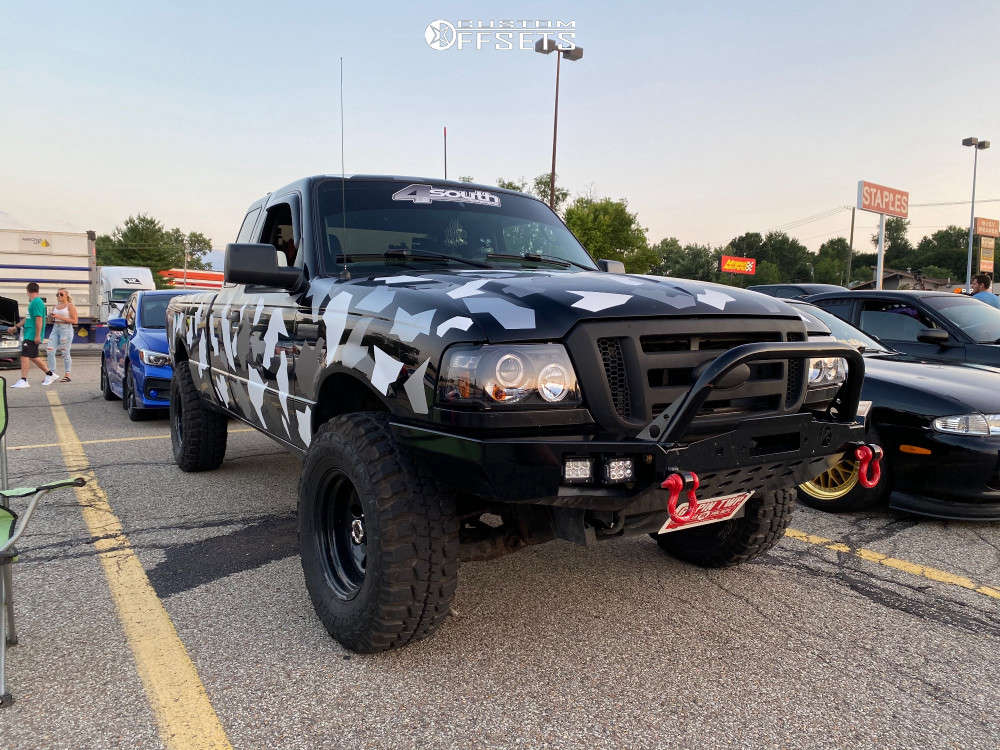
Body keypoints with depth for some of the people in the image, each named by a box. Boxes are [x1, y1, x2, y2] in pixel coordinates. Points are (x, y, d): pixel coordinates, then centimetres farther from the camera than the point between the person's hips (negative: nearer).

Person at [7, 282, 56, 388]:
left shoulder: (37, 302, -13)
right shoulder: (32, 303, 18)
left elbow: (39, 319, -19)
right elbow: (27, 318, 28)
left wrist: (37, 336, -22)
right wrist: (16, 327, 33)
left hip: (32, 336, -10)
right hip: (29, 335, 10)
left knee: (25, 356, -12)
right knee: (33, 357, 13)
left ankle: (23, 381, -12)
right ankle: (50, 375, 22)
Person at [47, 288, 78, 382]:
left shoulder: (70, 306, -2)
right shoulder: (55, 306, 17)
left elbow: (75, 321, -9)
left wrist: (61, 317, -14)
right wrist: (52, 318, 4)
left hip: (66, 329, -6)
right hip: (55, 329, 6)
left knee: (65, 353, -4)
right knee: (50, 351, -3)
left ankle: (67, 375, 4)